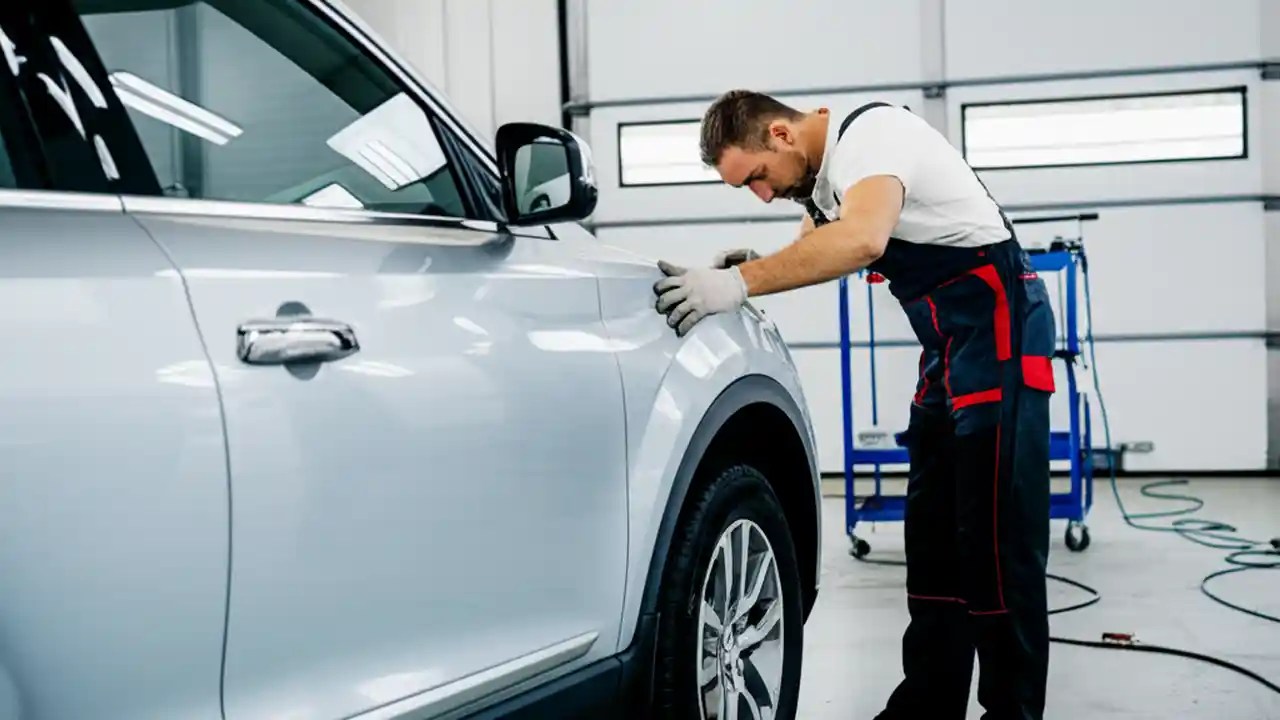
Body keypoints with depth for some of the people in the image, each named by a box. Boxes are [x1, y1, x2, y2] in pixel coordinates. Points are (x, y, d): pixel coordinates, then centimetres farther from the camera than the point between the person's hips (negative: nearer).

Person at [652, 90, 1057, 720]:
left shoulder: (870, 132, -18)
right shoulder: (820, 171, 11)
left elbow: (862, 241, -35)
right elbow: (816, 251, 22)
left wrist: (741, 282, -35)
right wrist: (752, 268, 1)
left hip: (998, 323, -10)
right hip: (947, 340, 10)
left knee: (998, 537, -10)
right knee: (934, 535, 9)